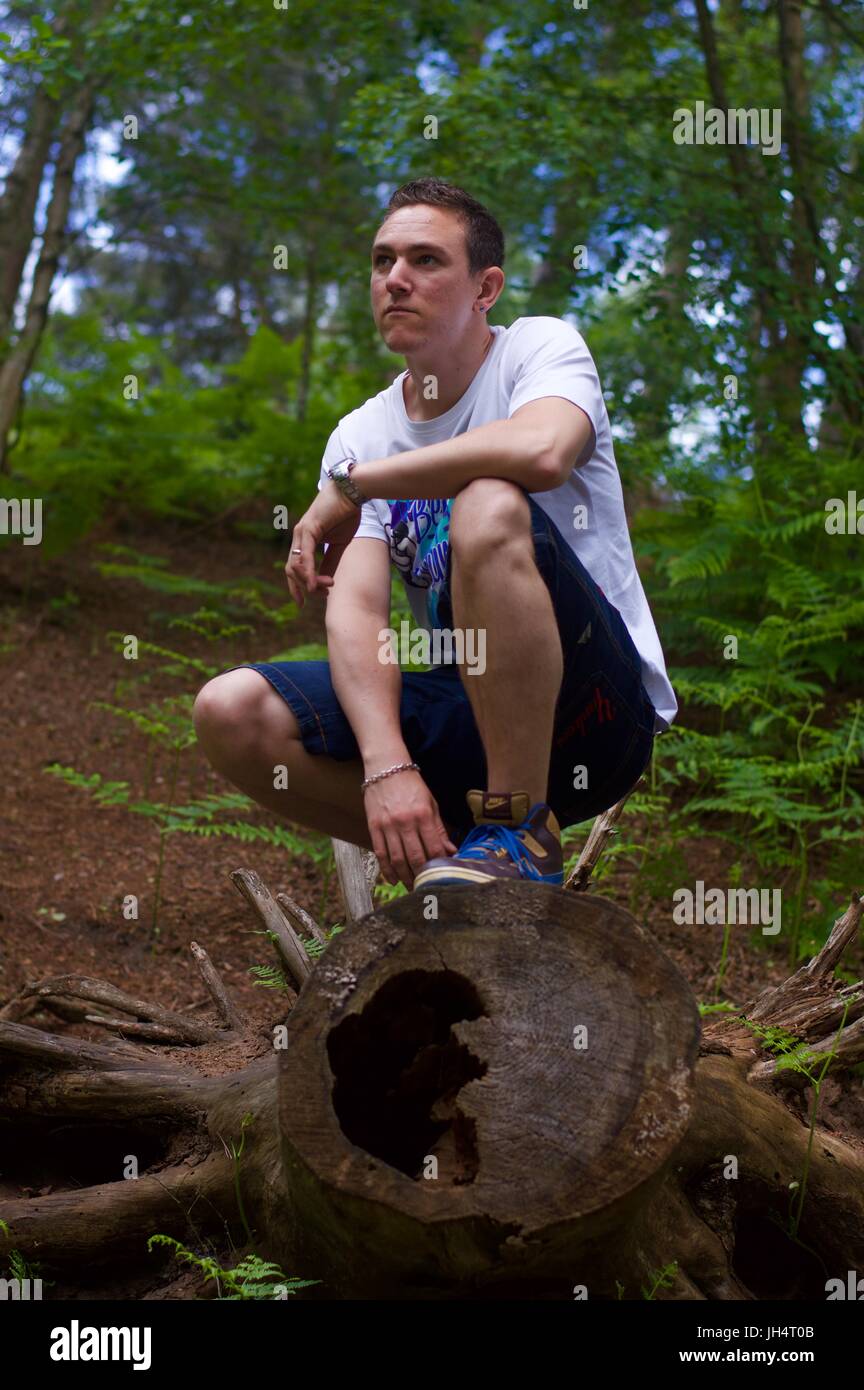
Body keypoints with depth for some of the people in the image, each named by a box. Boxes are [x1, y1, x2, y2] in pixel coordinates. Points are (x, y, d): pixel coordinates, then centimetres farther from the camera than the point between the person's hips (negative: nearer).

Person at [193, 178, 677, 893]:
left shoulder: (541, 346, -4)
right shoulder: (360, 435, 8)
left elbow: (540, 449, -31)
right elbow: (355, 607, -6)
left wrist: (348, 485, -18)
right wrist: (386, 764, -25)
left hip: (596, 707, -5)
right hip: (464, 705, 5)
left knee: (489, 507, -32)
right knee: (229, 712, -14)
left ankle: (519, 834, -21)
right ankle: (454, 864, -3)